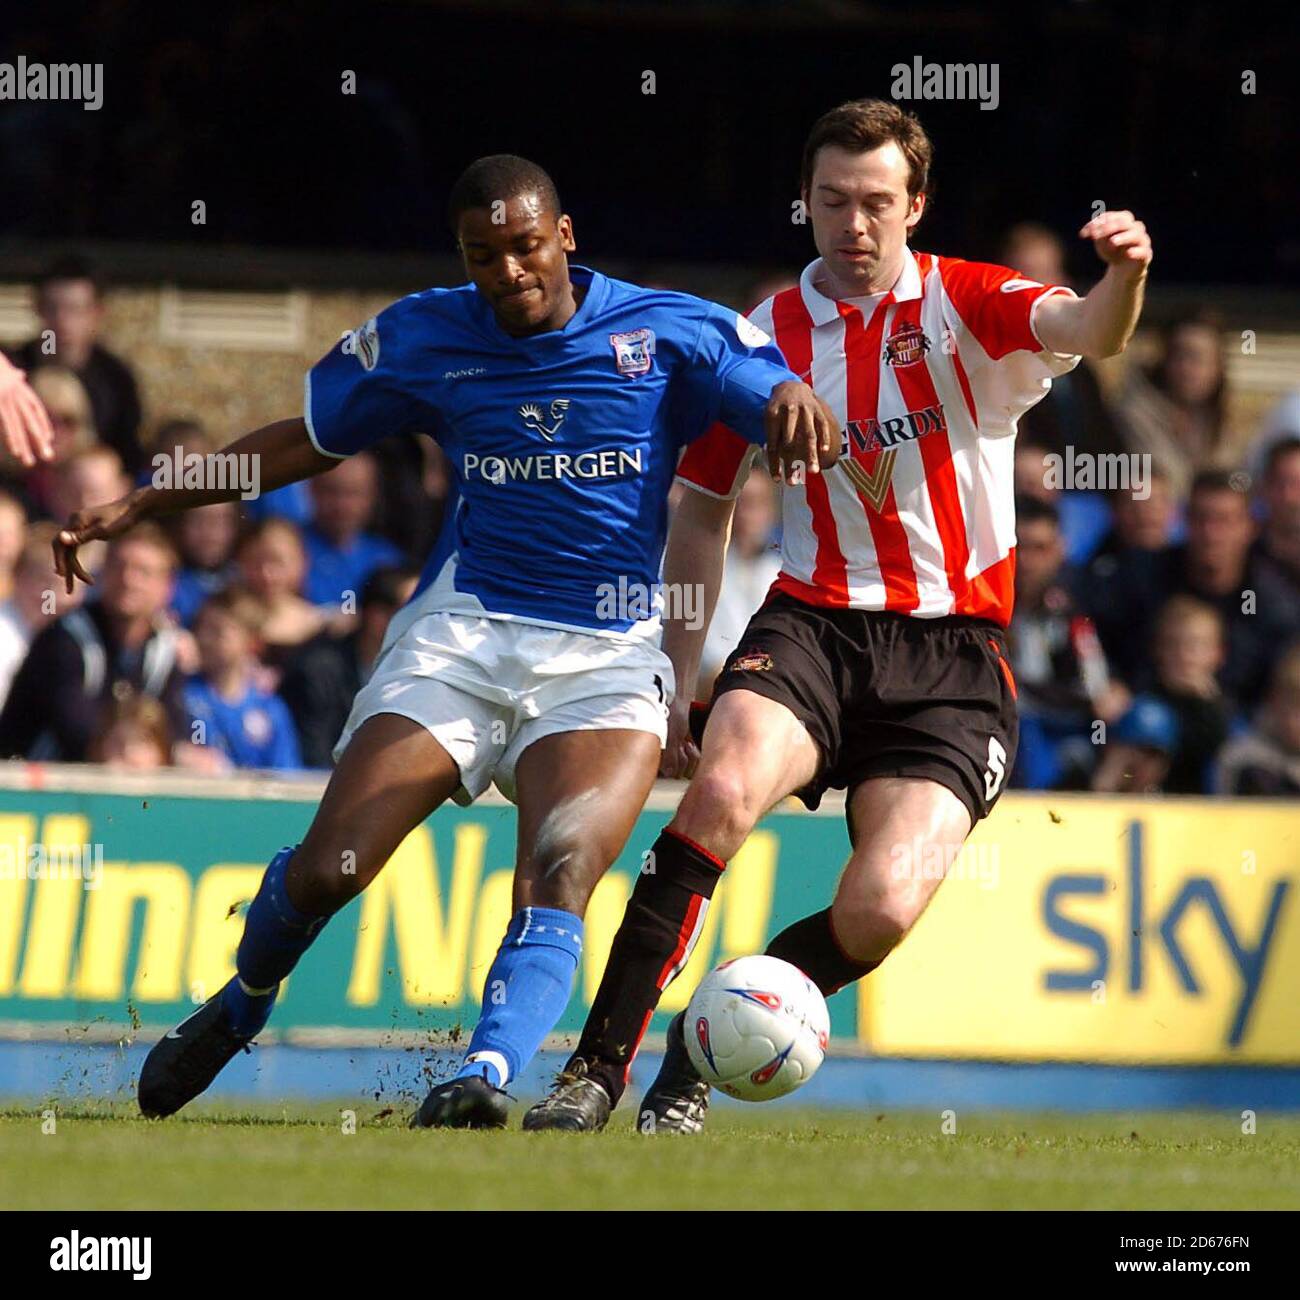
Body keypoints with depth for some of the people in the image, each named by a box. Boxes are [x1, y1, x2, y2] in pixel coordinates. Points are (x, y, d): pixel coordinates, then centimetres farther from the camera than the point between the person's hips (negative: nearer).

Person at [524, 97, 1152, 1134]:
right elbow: (703, 512, 16)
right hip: (813, 622, 1)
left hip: (953, 656, -1)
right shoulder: (766, 337, 7)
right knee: (722, 794, -30)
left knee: (881, 911, -19)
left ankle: (697, 1057, 6)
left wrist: (1123, 278, -45)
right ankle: (599, 1065, -24)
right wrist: (677, 682, 10)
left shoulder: (969, 307, 0)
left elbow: (1086, 333, -21)